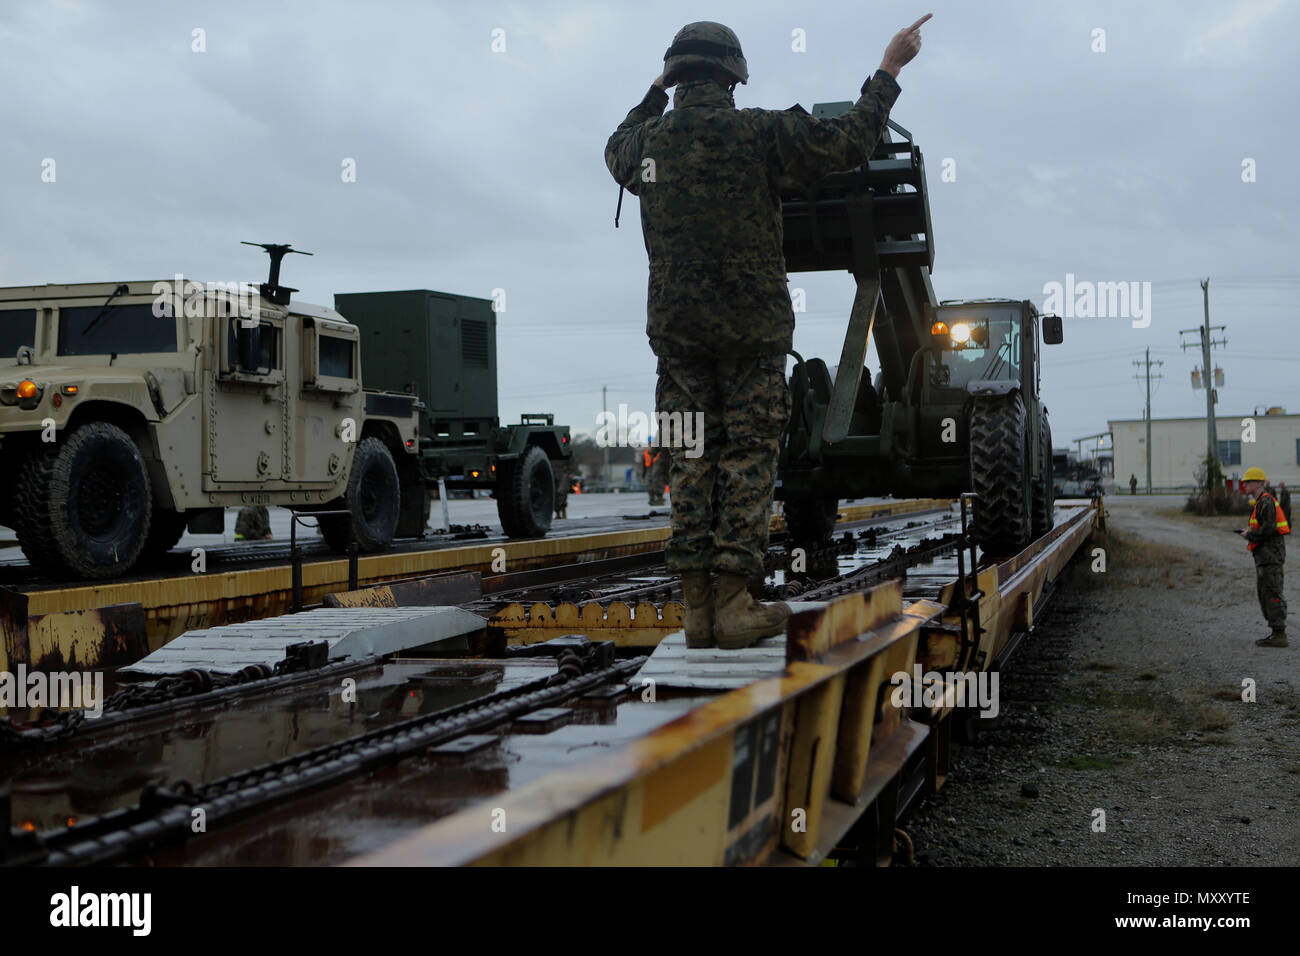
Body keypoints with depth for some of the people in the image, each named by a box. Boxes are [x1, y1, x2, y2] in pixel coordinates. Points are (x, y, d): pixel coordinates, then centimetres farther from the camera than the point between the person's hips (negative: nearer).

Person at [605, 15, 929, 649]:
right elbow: (849, 142, 0)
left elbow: (617, 151, 30)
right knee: (748, 458, 2)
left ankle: (697, 608, 7)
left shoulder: (647, 141, 5)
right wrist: (890, 69, 10)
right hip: (750, 325, -4)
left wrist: (656, 93, 39)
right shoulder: (760, 133, -8)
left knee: (691, 461, 8)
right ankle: (734, 605, -2)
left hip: (675, 328, 4)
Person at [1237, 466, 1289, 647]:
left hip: (1270, 552, -11)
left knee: (1272, 593, -10)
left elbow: (1269, 529, -23)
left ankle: (1279, 635, -10)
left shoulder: (1266, 502, -15)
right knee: (1263, 593, 12)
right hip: (1264, 554, 11)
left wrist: (1249, 535, -11)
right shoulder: (1261, 502, 18)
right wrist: (1250, 530, 11)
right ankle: (1276, 632, 15)